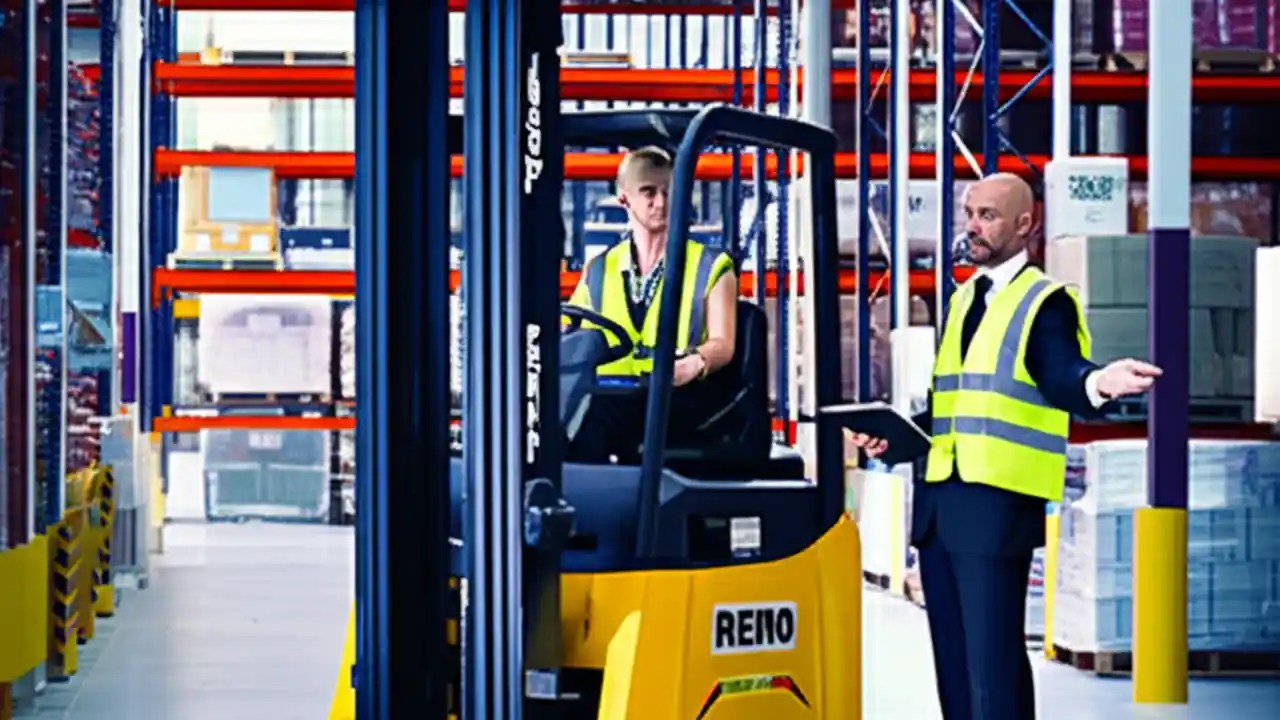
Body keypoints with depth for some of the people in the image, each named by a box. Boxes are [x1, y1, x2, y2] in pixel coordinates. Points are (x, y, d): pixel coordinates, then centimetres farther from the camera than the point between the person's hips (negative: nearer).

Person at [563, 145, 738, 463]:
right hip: (610, 393, 3)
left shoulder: (711, 268, 14)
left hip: (680, 395, -3)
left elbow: (723, 345, 1)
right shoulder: (597, 271, 24)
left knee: (599, 416, -37)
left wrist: (694, 363, -24)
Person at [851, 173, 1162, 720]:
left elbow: (1061, 379, -21)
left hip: (998, 502, -8)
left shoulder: (1046, 302, -4)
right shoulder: (962, 299, 19)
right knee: (952, 656, 11)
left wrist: (1097, 383, -43)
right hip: (938, 497, 8)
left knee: (992, 656, -8)